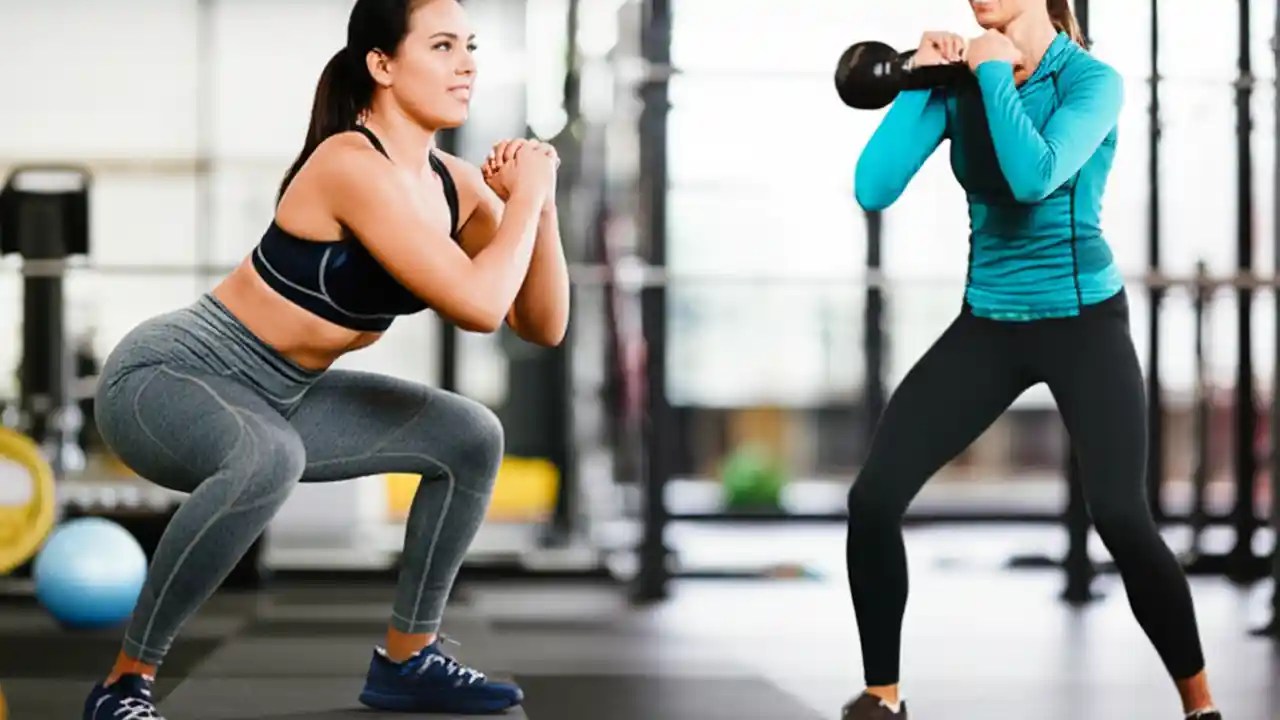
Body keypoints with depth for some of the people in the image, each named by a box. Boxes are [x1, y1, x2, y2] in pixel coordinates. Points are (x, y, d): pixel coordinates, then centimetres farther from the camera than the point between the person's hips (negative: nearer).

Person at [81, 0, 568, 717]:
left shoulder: (457, 183, 0)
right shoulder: (353, 165, -26)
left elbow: (543, 326, 0)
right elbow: (477, 305, -33)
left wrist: (538, 205, -12)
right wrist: (527, 195, -19)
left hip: (276, 394, 9)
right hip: (169, 374, -9)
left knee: (470, 437, 6)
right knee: (269, 460, -40)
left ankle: (407, 660, 19)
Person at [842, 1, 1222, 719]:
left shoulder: (1092, 78, -13)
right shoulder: (956, 81, 0)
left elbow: (1034, 177, -31)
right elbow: (875, 189, -9)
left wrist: (995, 72, -19)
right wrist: (919, 81, -12)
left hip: (1084, 323, -4)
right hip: (987, 325, 4)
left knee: (1123, 519, -18)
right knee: (874, 496, -8)